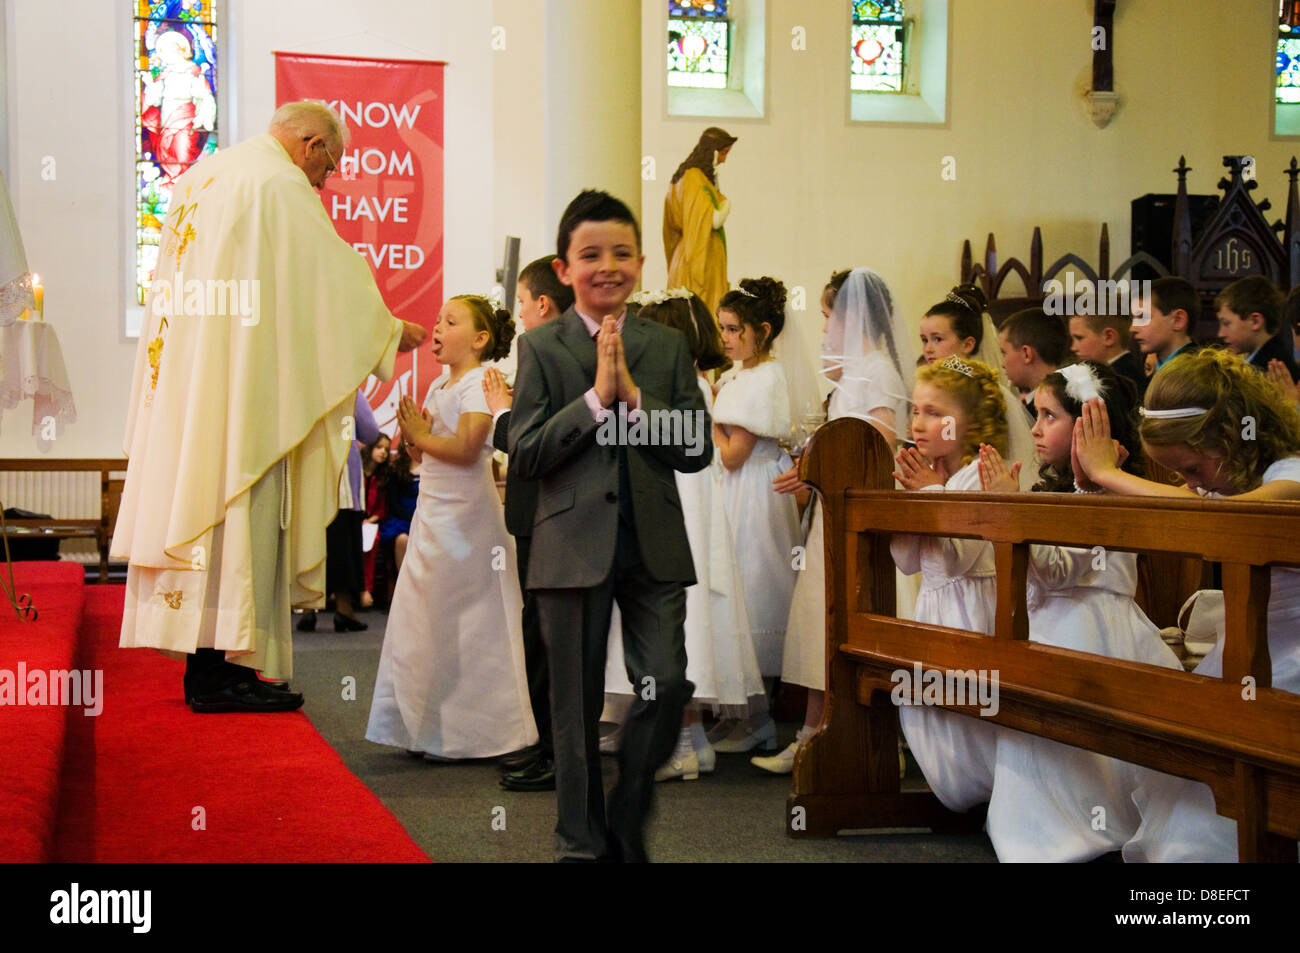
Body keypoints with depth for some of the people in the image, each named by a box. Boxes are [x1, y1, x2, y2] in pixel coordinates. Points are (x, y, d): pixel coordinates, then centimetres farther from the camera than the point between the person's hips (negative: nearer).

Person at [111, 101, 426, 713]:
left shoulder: (201, 177, 19)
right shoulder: (282, 186, -9)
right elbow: (334, 281, -8)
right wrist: (391, 332, 6)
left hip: (181, 372, 9)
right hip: (244, 381, -9)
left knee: (197, 496, 9)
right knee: (239, 501, -7)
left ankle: (203, 663, 12)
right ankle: (223, 670, -8)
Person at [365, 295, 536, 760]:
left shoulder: (478, 384, -11)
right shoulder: (439, 386, 15)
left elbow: (465, 448, -24)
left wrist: (421, 437, -14)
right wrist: (413, 437, -3)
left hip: (465, 516, -9)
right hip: (433, 513, 9)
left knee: (461, 627, -4)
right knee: (427, 621, 11)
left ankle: (471, 734, 5)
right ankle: (432, 726, 20)